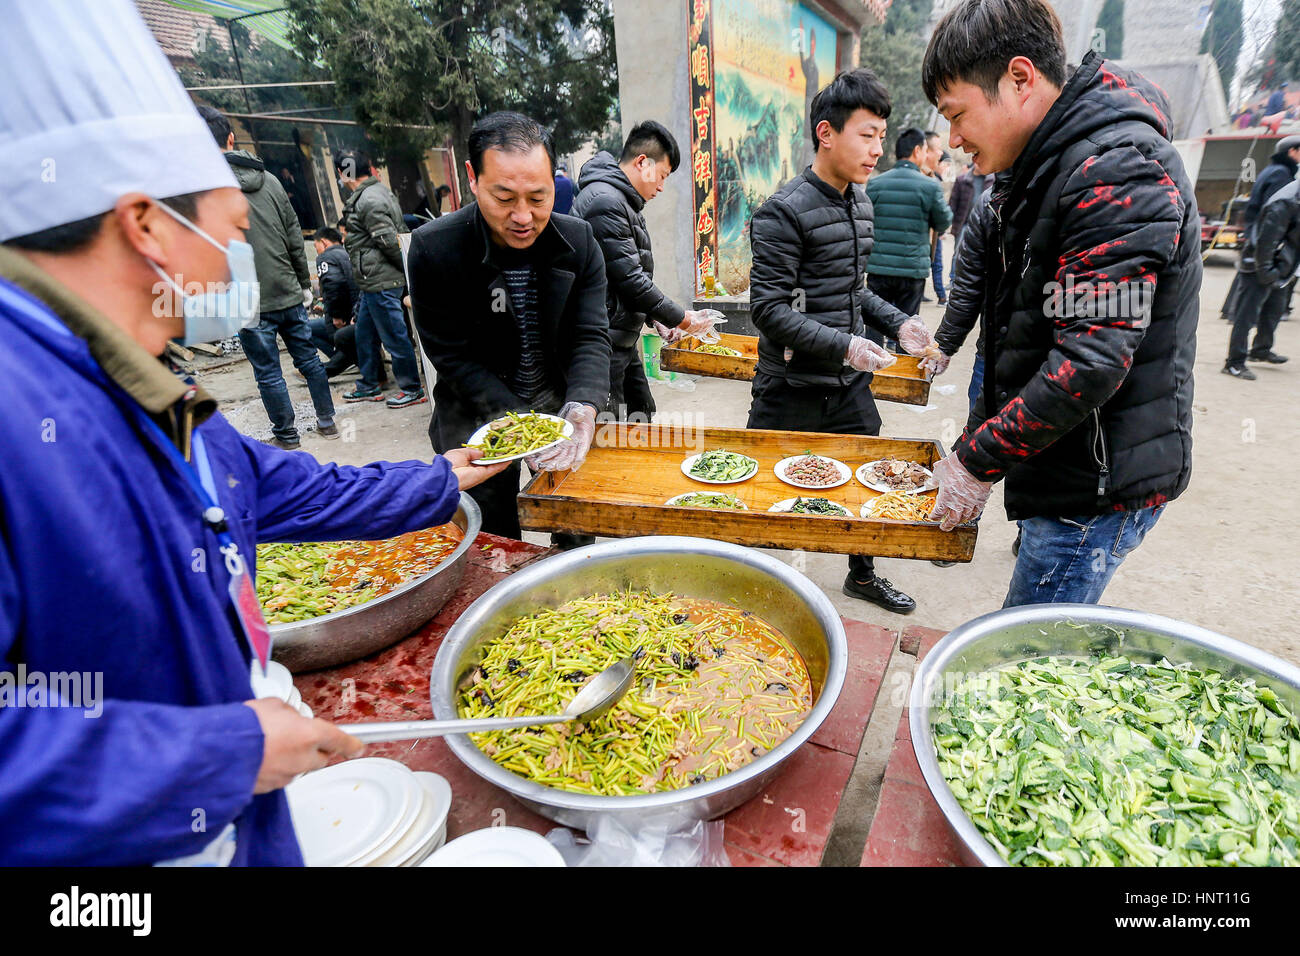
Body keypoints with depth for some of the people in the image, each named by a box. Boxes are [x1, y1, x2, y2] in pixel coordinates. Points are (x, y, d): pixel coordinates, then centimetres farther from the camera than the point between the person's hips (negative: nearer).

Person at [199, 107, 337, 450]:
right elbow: (295, 236, 8)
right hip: (290, 295, 5)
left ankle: (286, 437, 17)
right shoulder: (269, 179, 5)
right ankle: (327, 421, 25)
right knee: (308, 360, 16)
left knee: (268, 374, 7)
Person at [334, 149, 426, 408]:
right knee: (364, 335, 18)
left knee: (394, 337, -2)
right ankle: (369, 387, 29)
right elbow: (401, 232, 19)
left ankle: (412, 389, 8)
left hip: (381, 283, -11)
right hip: (373, 282, 11)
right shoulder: (376, 192, 15)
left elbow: (390, 241, -22)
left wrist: (407, 268, -10)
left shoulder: (368, 200, -17)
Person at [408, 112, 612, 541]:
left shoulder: (579, 241, -9)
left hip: (559, 400, 3)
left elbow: (591, 337, -11)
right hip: (477, 416, -2)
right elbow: (454, 357, -15)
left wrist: (582, 406, -31)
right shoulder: (433, 248, -18)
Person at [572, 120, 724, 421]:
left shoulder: (625, 203, 18)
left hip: (624, 341, 11)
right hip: (603, 343, -10)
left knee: (641, 415, 17)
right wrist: (684, 320, -12)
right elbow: (629, 278, -20)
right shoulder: (605, 201, -16)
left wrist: (657, 320, 10)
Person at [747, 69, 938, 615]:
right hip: (792, 389, -8)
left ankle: (862, 575, 41)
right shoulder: (784, 212, -15)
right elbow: (769, 309, -21)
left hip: (849, 383, 8)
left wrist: (896, 323, 7)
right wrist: (843, 344, -26)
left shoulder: (860, 203, 11)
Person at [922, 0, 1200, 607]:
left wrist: (980, 462, -18)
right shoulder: (1042, 172, 13)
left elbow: (1089, 363, -26)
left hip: (1100, 485, -9)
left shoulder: (1116, 174, -19)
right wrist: (972, 444, 13)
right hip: (1062, 470, 9)